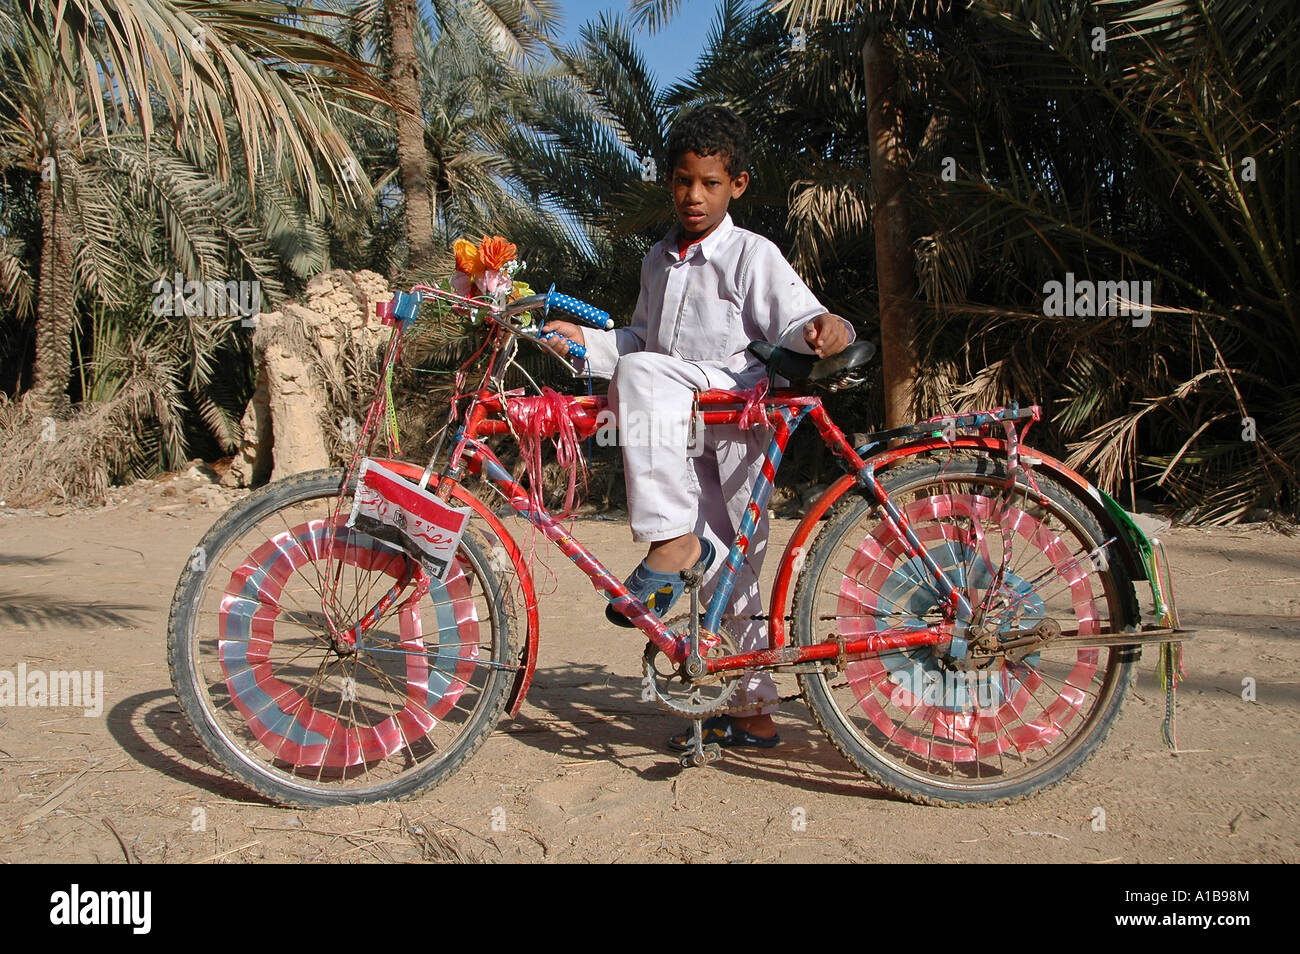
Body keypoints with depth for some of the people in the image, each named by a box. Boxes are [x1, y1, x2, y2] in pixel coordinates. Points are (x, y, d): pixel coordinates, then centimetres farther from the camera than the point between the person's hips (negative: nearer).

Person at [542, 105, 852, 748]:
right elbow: (640, 339, 26)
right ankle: (754, 713, 19)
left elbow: (797, 322, -12)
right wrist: (584, 341, 11)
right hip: (686, 432, 7)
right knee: (725, 570, 8)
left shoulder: (752, 255, -2)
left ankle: (673, 540, -31)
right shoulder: (660, 260, 18)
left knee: (641, 373, -31)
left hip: (738, 410, -6)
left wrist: (826, 331, -33)